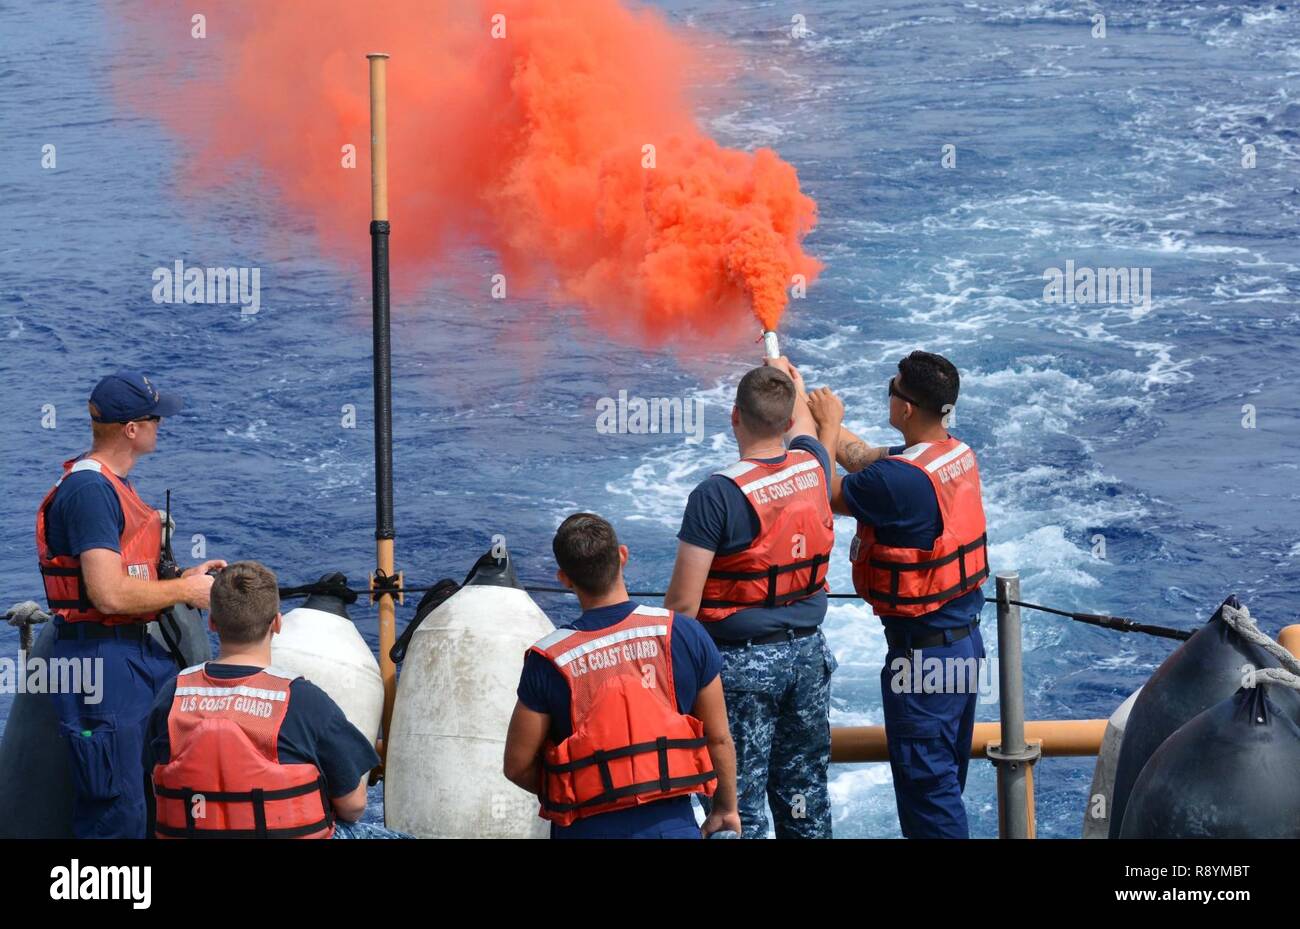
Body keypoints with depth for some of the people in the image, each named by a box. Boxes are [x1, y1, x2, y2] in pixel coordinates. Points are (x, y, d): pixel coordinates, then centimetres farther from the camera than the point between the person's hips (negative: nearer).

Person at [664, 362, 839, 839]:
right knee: (804, 791, 16)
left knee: (741, 800, 2)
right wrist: (785, 373, 45)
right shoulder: (812, 467, -3)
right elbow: (805, 422, 25)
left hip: (743, 661, -6)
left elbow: (683, 601, -18)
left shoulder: (718, 495, -20)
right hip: (808, 653, 6)